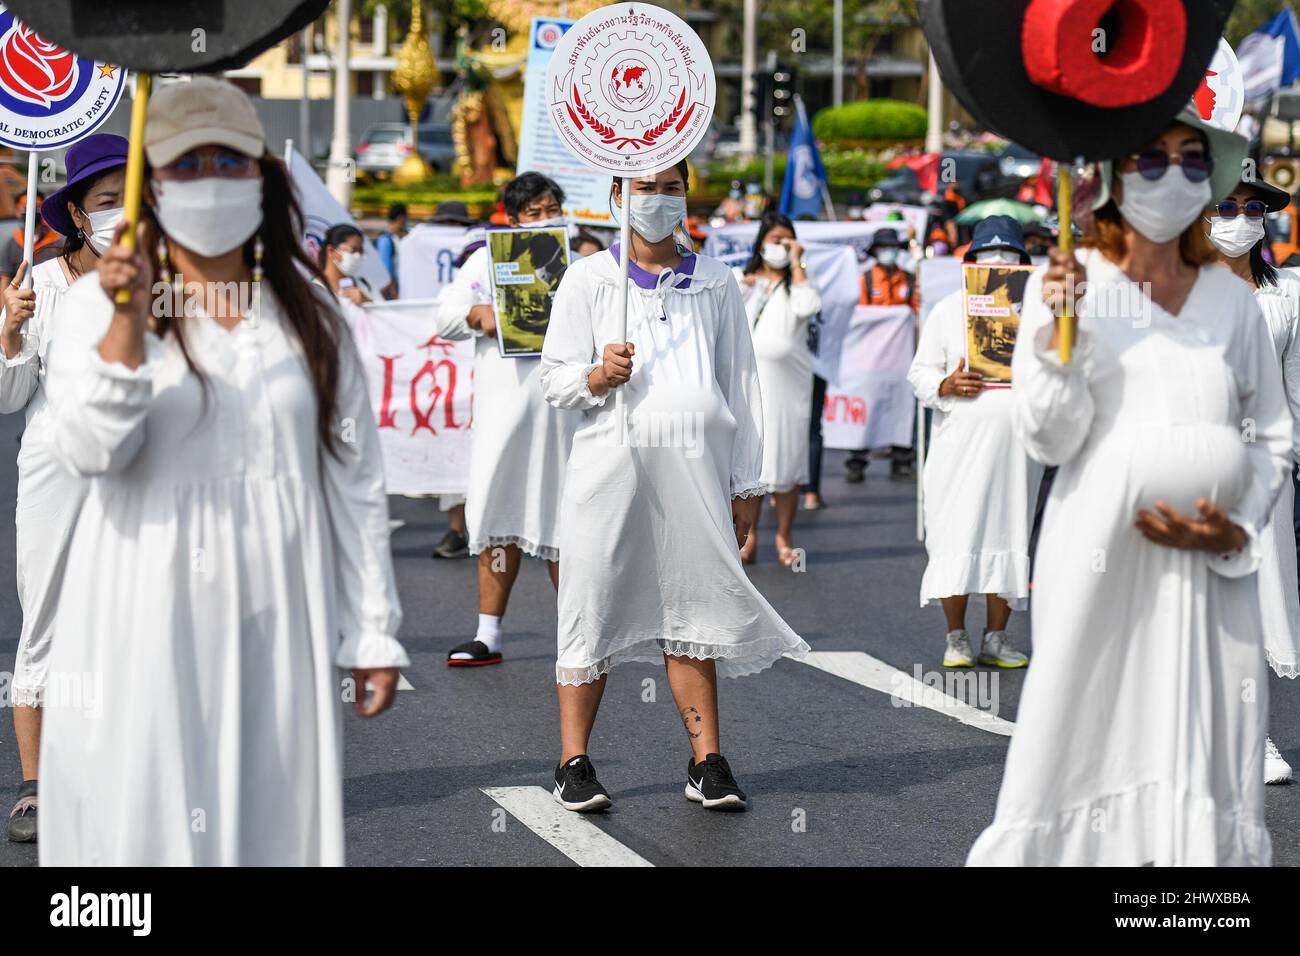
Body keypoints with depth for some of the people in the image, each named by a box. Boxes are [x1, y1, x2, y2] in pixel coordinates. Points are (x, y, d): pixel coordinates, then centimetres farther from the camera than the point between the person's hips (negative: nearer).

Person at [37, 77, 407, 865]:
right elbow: (91, 453, -15)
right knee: (147, 815, 0)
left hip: (277, 622, 2)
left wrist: (373, 630, 5)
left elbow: (356, 481, 7)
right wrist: (128, 324, -26)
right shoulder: (98, 304, -1)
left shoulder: (309, 311, 7)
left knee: (275, 813, 5)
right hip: (148, 622, -2)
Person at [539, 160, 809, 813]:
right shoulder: (589, 279, 9)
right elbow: (555, 379, 6)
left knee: (691, 610, 2)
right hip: (611, 460, -2)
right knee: (593, 608, -2)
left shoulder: (715, 283, 16)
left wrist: (746, 485, 12)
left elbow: (740, 384, 17)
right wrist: (597, 377, -17)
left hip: (695, 466, 2)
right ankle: (574, 762, 5)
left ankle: (707, 762, 8)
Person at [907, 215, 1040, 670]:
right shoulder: (948, 309, 10)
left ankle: (996, 636, 9)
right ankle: (956, 637, 3)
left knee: (1009, 532, 2)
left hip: (1019, 443, 1)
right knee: (957, 533, -5)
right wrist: (946, 386, -13)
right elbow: (920, 372, 8)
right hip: (961, 440, -1)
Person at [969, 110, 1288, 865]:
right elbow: (1050, 440, -4)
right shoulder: (1068, 285, 1)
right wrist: (1059, 332, -17)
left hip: (1208, 569, 3)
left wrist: (1236, 530, -1)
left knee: (1208, 742, 0)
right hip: (1100, 560, -3)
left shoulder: (1231, 297, 10)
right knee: (1088, 734, -4)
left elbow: (1273, 436, 14)